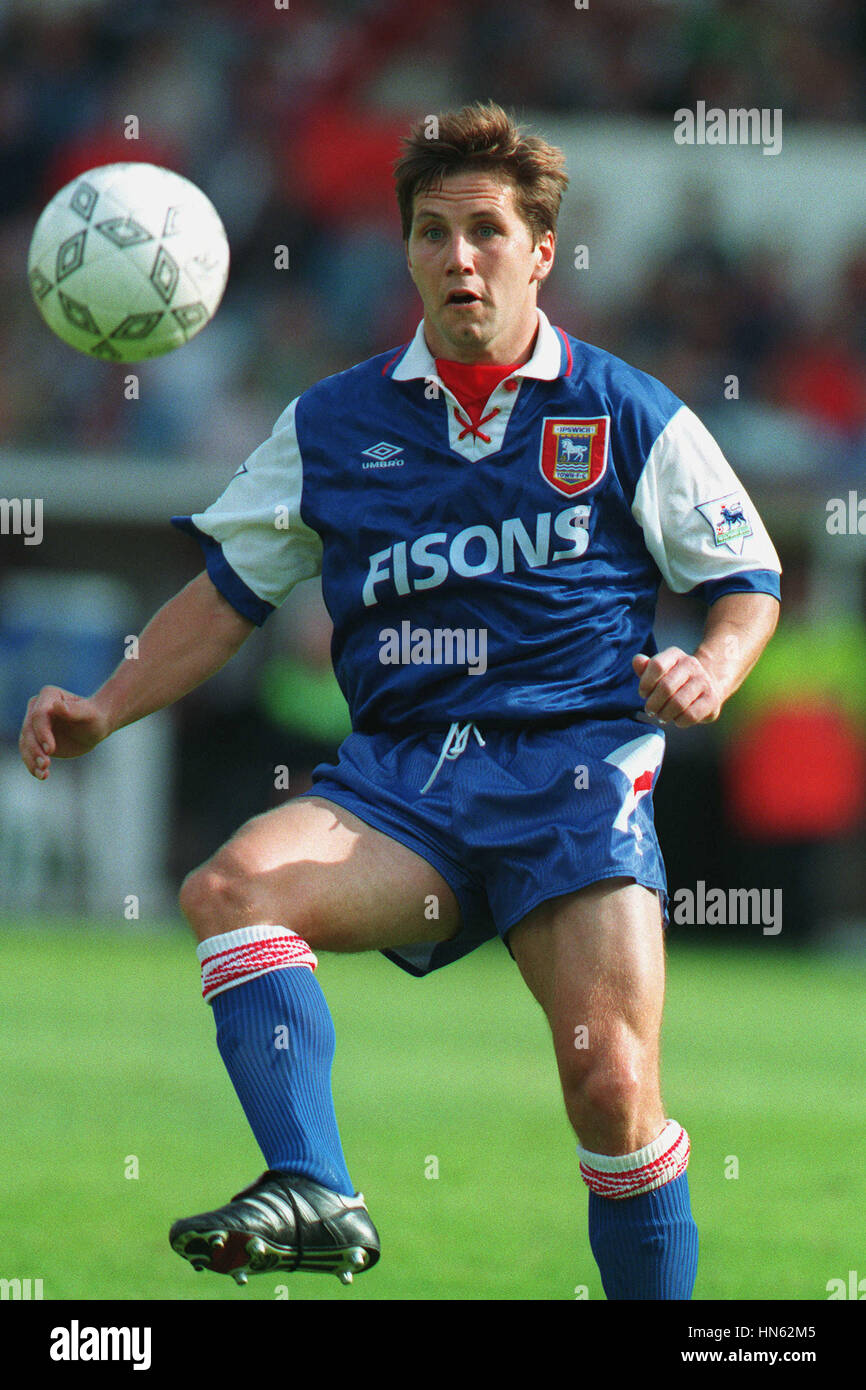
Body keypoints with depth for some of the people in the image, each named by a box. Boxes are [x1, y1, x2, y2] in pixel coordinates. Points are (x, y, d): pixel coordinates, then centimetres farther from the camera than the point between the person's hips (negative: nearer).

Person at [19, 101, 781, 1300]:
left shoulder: (632, 418, 8)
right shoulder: (332, 425, 13)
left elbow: (748, 582, 13)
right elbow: (230, 593, 18)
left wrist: (709, 673, -8)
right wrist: (105, 710, 6)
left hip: (574, 764, -2)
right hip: (396, 774, 2)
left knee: (612, 1089, -18)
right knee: (229, 887, -28)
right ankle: (313, 1193, -40)